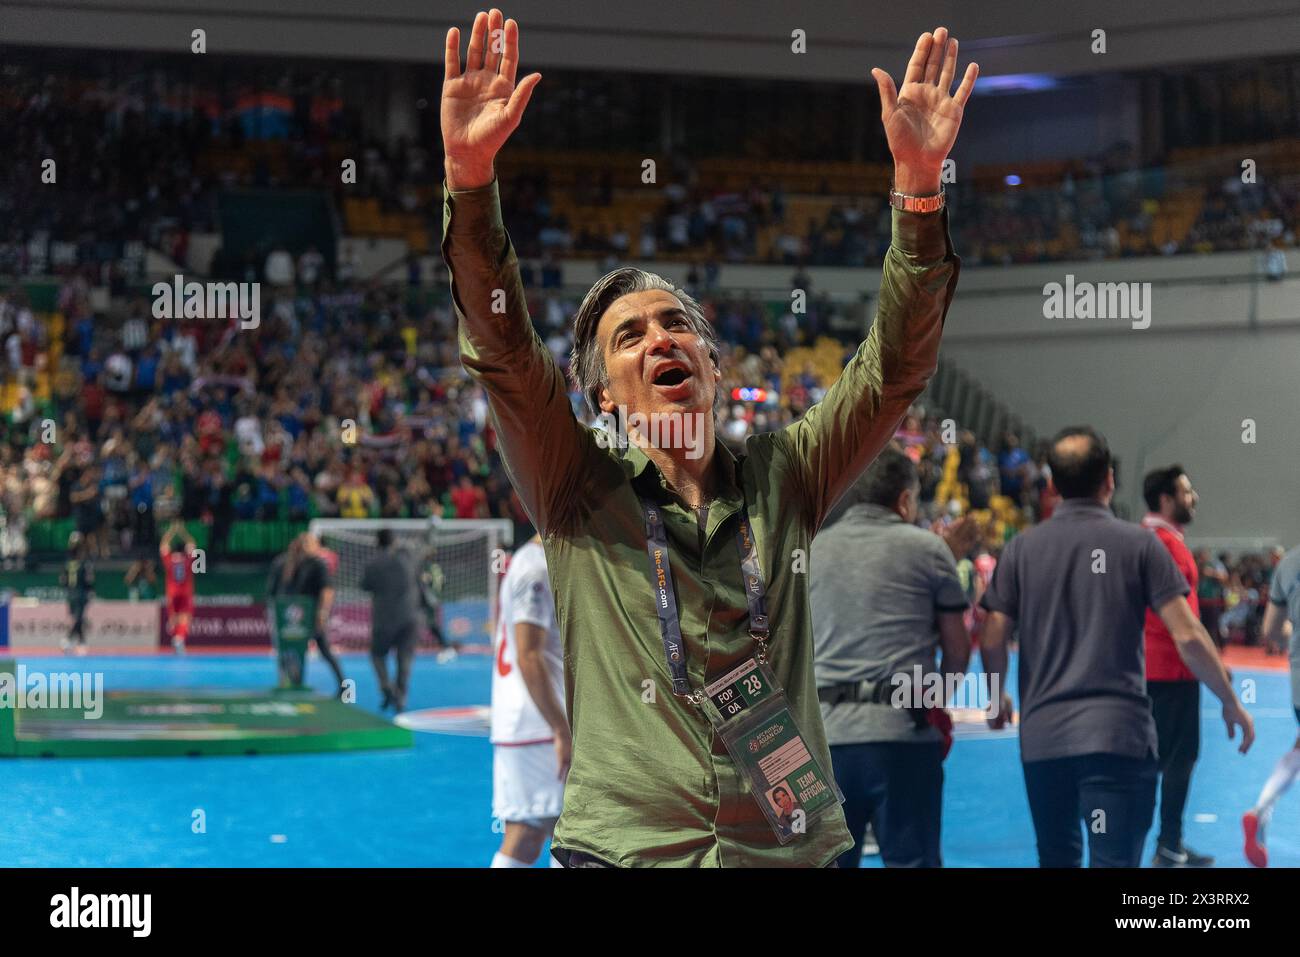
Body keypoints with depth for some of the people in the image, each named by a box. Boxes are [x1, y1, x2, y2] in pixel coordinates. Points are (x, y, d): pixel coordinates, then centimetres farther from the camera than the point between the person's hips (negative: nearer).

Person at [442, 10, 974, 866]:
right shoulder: (579, 491, 2)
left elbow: (897, 367, -3)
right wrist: (470, 175, -24)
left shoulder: (781, 480, 7)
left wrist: (921, 185, -15)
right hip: (625, 847, -2)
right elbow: (501, 348, -11)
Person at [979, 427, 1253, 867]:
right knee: (1114, 860, -5)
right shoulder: (1138, 543, -2)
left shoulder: (1021, 548, 4)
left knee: (1057, 858, 17)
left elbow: (992, 642, 3)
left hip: (1041, 735, 3)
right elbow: (1188, 637, -5)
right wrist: (1231, 704, 8)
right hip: (1118, 733, -3)